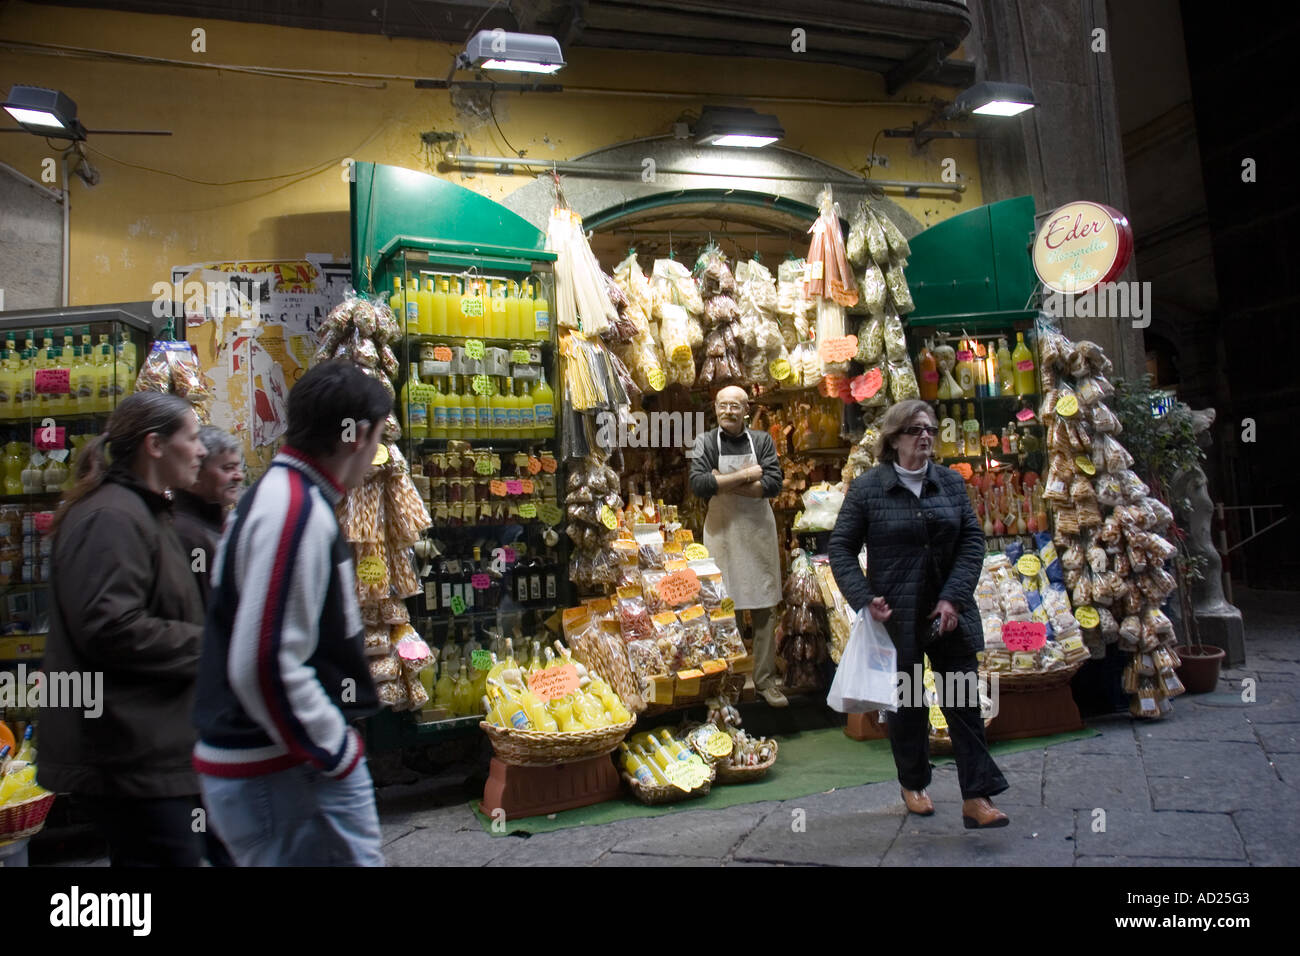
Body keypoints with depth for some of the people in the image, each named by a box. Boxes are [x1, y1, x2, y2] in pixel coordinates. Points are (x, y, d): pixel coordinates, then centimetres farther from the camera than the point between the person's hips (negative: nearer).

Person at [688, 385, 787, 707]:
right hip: (722, 532, -1)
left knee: (765, 609, 6)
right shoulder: (706, 442, 0)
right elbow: (698, 483, -15)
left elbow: (773, 484, -10)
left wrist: (723, 484, -14)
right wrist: (746, 476, -14)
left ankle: (765, 678, 16)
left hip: (758, 531, 1)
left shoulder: (761, 441, 3)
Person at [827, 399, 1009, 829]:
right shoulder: (867, 488, -6)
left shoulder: (951, 482, 4)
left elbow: (972, 540, 2)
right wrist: (864, 599, -15)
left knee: (964, 701, 2)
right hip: (897, 614, -2)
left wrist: (954, 598, -10)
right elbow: (840, 548, -3)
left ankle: (976, 799, 9)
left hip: (949, 612, 3)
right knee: (906, 702, 11)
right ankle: (913, 785, 32)